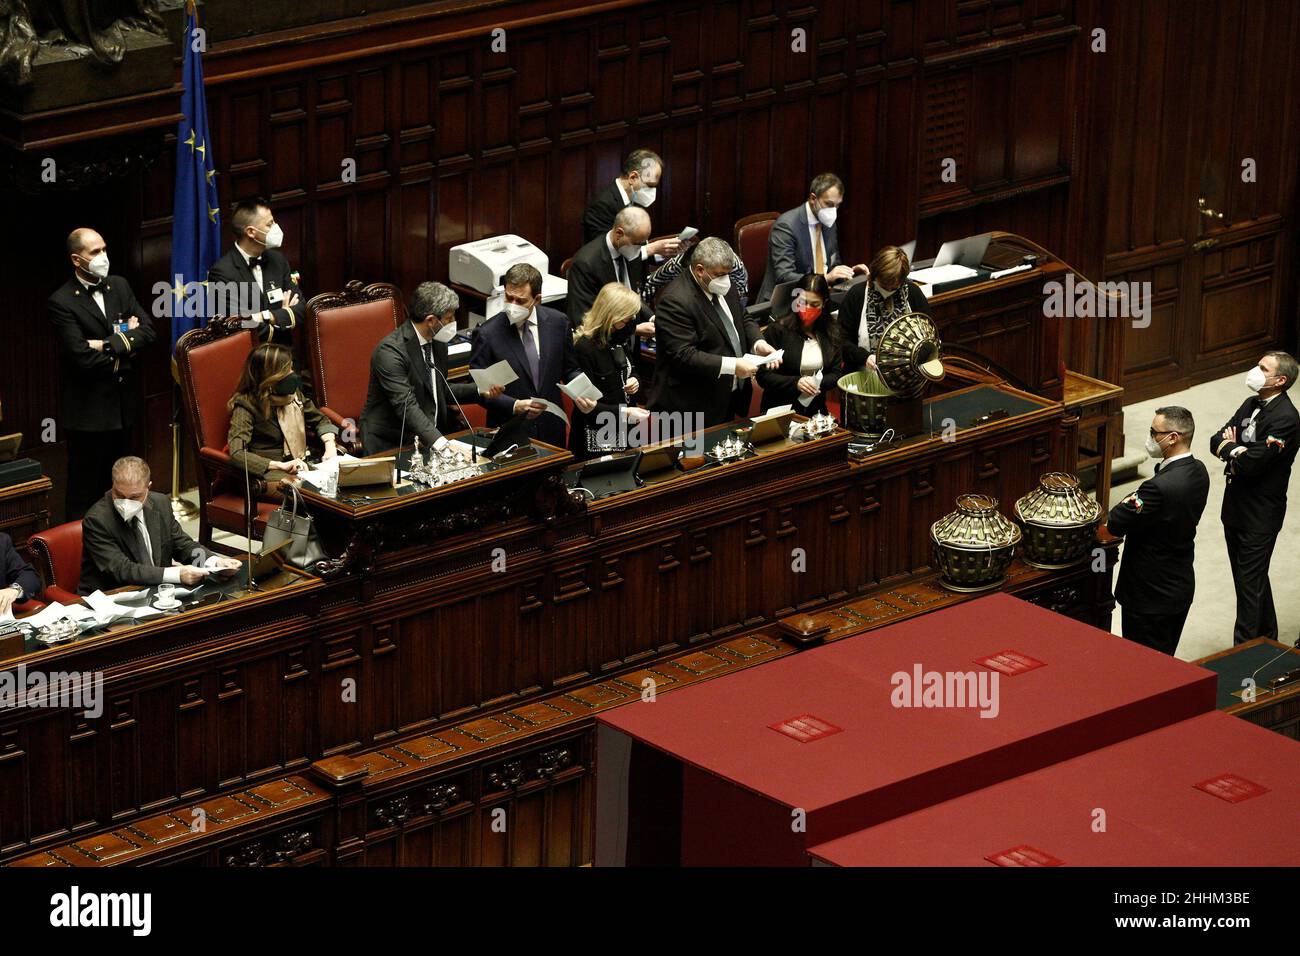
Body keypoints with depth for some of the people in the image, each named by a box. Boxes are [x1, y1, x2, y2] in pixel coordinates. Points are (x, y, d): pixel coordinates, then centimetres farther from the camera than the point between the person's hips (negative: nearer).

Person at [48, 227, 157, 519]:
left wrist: (109, 344, -16)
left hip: (123, 404, 6)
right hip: (89, 410, -6)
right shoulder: (62, 302, -13)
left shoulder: (119, 286, 7)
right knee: (85, 492, 2)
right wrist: (125, 342, -9)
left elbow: (147, 331, -1)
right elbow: (82, 357, -21)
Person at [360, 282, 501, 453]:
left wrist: (480, 391, 7)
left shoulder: (437, 342, 8)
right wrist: (441, 442, -37)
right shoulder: (390, 350, -20)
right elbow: (406, 406, -27)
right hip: (391, 444, -8)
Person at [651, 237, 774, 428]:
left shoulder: (724, 287, 6)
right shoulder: (676, 301, -22)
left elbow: (743, 320, 19)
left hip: (730, 397, 9)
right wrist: (732, 366, -29)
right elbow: (684, 355, -26)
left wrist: (757, 343, -3)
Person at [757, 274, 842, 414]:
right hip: (780, 411, -3)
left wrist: (818, 384, -10)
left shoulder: (832, 332, 8)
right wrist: (795, 383, -19)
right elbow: (763, 376, -5)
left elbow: (836, 374, 11)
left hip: (816, 411, 3)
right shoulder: (778, 329, -3)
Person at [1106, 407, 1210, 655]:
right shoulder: (1198, 472, -1)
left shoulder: (1160, 487, -30)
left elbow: (1115, 525, -22)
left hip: (1150, 597, -9)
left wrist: (1128, 503, -2)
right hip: (1181, 586, 9)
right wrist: (1135, 502, -12)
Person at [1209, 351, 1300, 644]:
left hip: (1260, 514, -9)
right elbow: (1217, 441, 4)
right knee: (1252, 578, 20)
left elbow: (1252, 463, -25)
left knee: (1250, 584, 0)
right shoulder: (1251, 405, 7)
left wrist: (1228, 449, -7)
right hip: (1236, 507, 9)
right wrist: (1235, 449, -18)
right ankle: (1267, 639, 35)